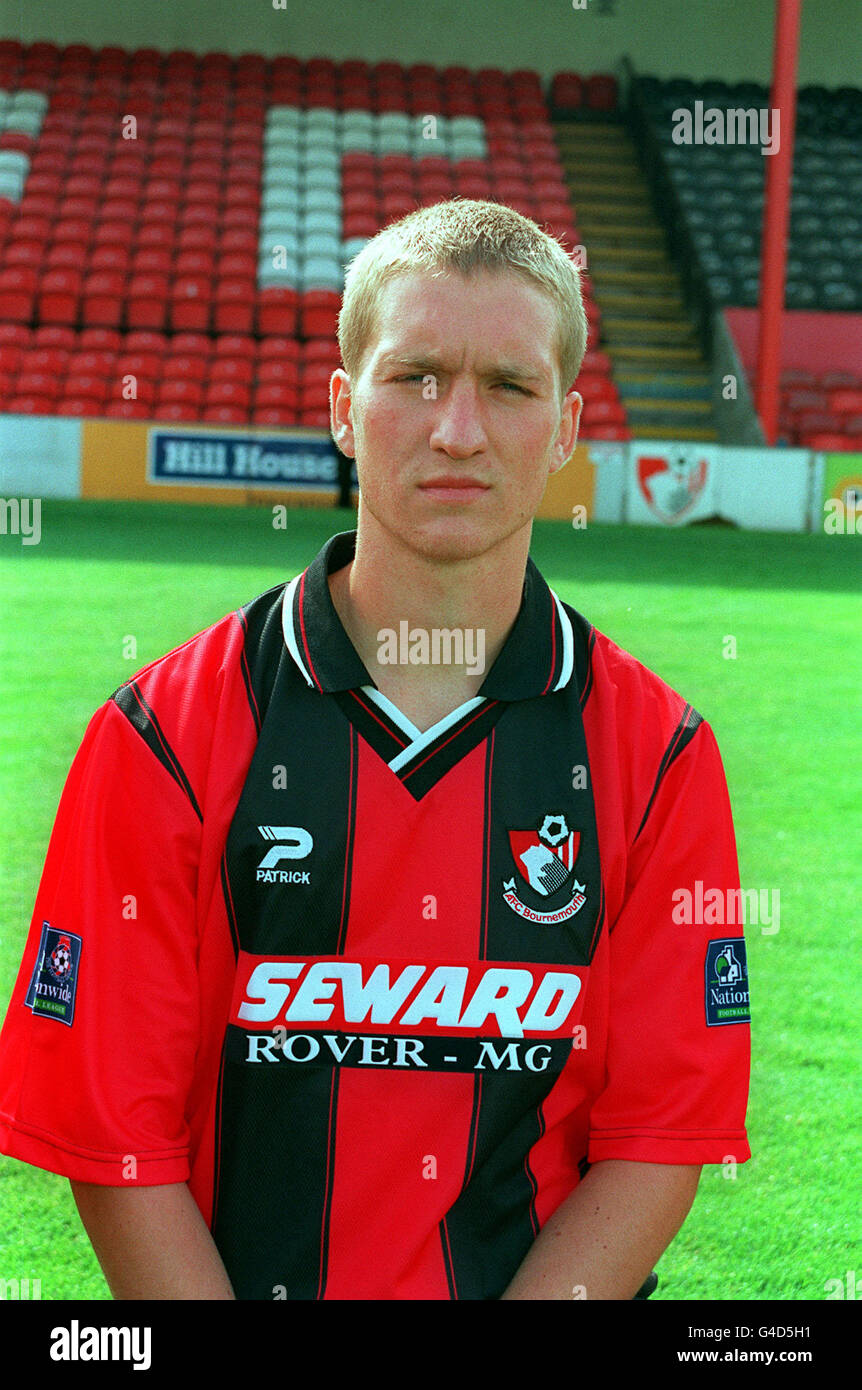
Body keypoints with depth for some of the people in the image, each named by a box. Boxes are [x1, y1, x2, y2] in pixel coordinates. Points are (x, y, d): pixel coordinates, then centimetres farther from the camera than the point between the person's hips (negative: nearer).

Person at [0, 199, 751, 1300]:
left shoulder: (658, 752, 0)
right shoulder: (164, 735, -3)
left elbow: (662, 1139, -1)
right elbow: (113, 1133, -4)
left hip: (555, 1289, 0)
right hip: (221, 1287, 0)